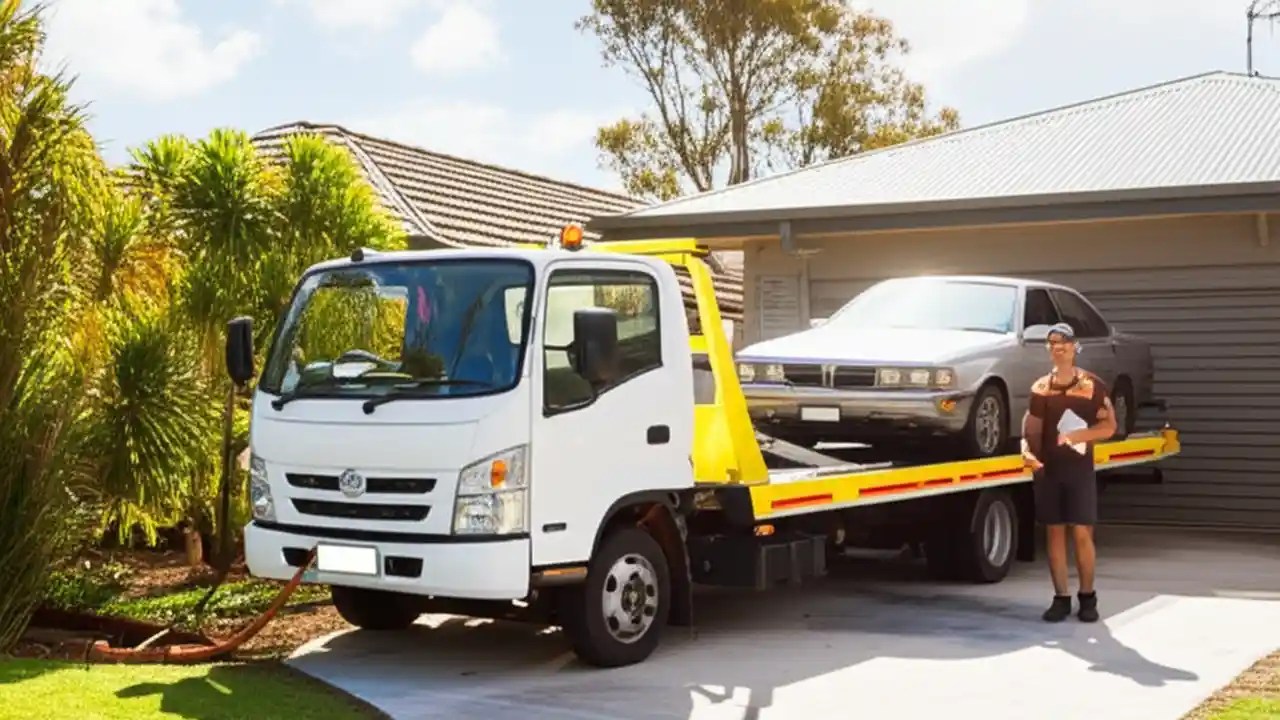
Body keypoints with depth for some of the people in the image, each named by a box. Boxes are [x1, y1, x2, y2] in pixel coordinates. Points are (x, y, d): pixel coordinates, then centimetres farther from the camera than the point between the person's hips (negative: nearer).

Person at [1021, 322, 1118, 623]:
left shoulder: (1092, 385, -1)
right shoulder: (1040, 388, 11)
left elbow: (1109, 426, -3)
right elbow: (1031, 427, 13)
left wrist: (1078, 435, -18)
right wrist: (1027, 449, -7)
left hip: (1079, 467, -3)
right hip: (1047, 468, 3)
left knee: (1082, 533, -3)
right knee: (1054, 533, 5)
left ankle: (1087, 596, 9)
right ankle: (1061, 598, 11)